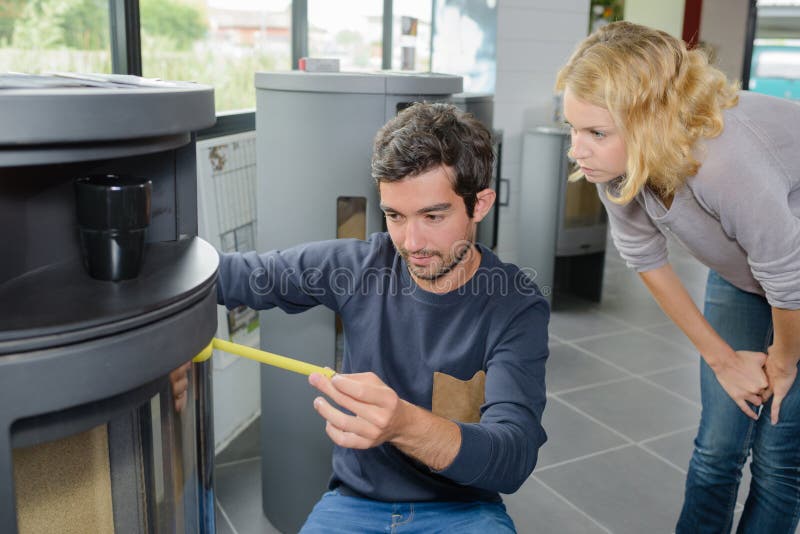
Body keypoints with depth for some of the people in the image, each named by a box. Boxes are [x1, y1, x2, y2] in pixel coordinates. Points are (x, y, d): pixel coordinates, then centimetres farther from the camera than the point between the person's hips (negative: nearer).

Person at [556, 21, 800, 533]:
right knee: (718, 448, 6)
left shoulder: (728, 163, -42)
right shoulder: (618, 162, -24)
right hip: (739, 275, 4)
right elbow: (648, 260, -8)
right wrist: (723, 358, -1)